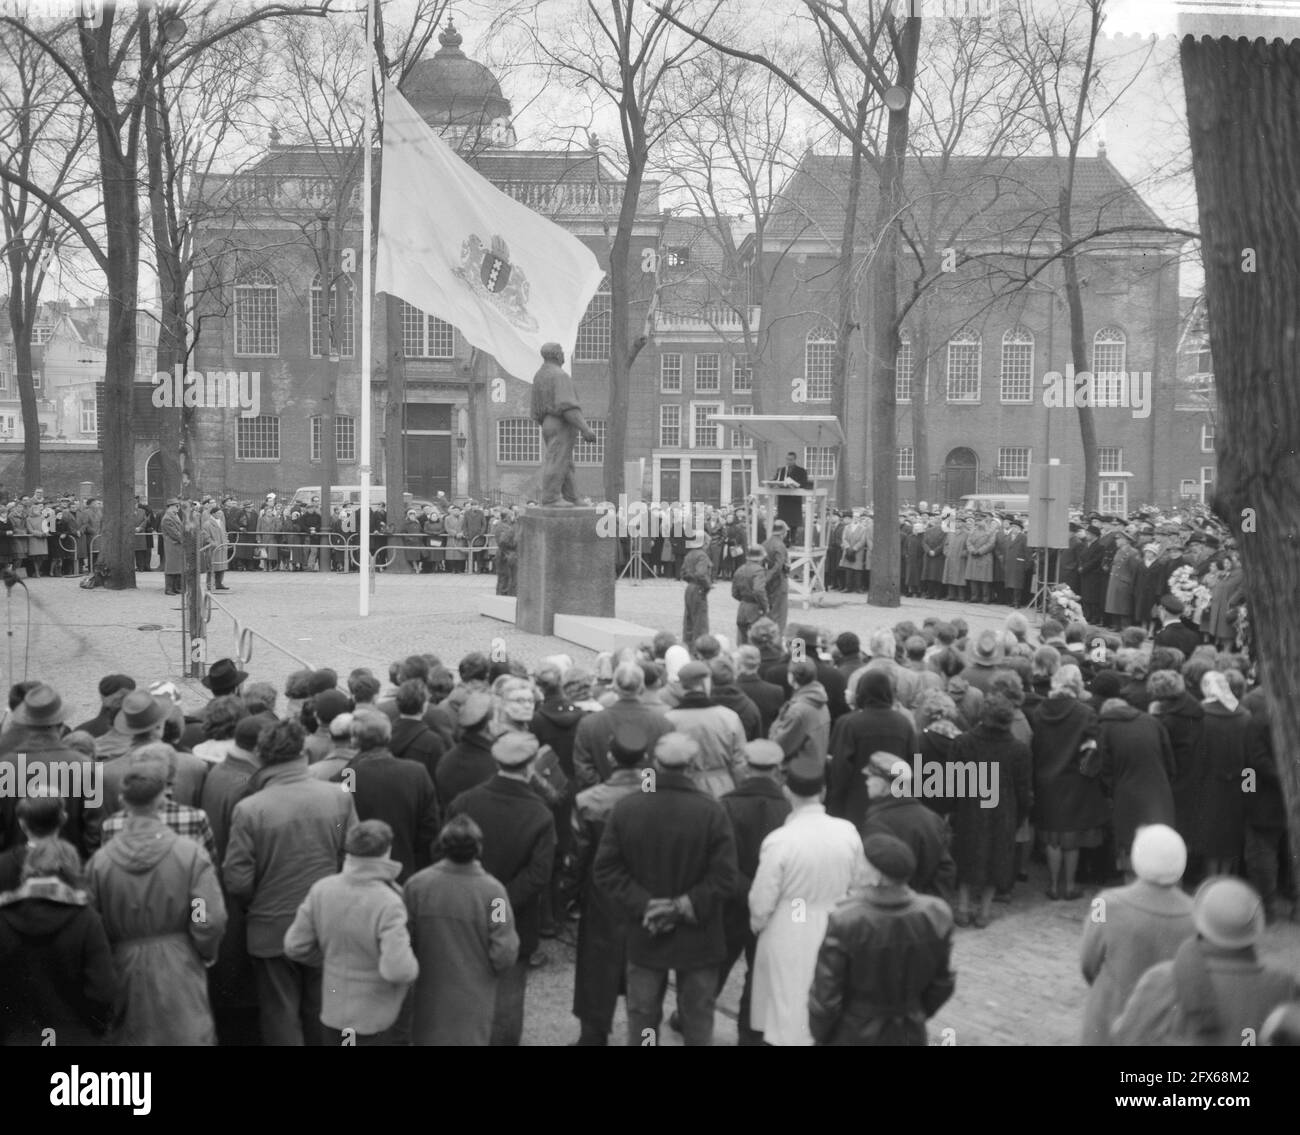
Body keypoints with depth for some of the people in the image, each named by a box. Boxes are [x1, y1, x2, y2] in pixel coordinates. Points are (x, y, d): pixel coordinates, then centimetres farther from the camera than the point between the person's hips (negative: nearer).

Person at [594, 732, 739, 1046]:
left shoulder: (626, 808, -10)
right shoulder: (711, 812, -17)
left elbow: (605, 869, -8)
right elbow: (724, 877, -18)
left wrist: (643, 905, -8)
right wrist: (684, 907, -13)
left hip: (644, 936, 2)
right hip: (697, 938, -2)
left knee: (641, 1016, 16)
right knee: (697, 1019, 14)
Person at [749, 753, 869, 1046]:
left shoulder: (779, 841, -21)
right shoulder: (848, 832, -10)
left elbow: (762, 901, -13)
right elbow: (859, 885, 4)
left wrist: (756, 923, 9)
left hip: (789, 943, -3)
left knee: (788, 1025, 9)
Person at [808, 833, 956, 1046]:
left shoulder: (844, 922, -26)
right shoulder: (935, 916, -16)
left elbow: (825, 997, -19)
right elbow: (941, 983, -1)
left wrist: (820, 1035, 0)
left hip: (852, 1036, -3)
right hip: (909, 1036, 3)